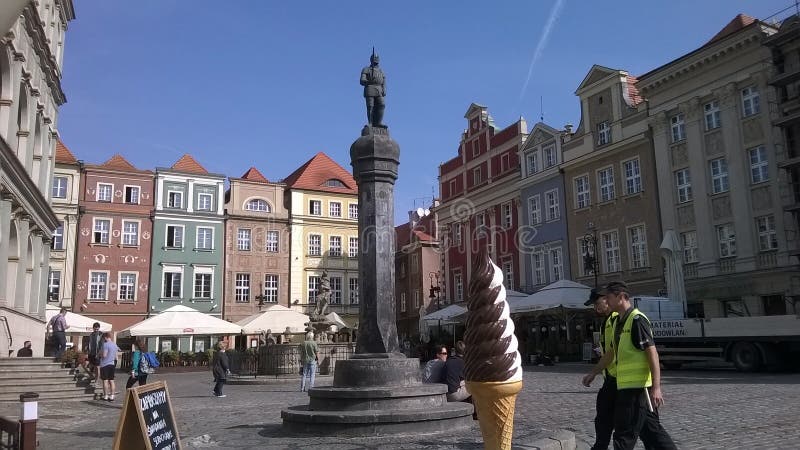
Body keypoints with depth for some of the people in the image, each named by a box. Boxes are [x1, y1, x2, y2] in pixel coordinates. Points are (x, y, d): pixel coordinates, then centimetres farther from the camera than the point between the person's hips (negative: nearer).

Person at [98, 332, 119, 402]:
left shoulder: (106, 344, -14)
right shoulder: (115, 345, 11)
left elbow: (104, 355, -18)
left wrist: (100, 354, 0)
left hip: (105, 364, -7)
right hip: (112, 364, 7)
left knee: (105, 380, 0)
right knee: (111, 380, 7)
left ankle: (106, 396, 3)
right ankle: (112, 396, 7)